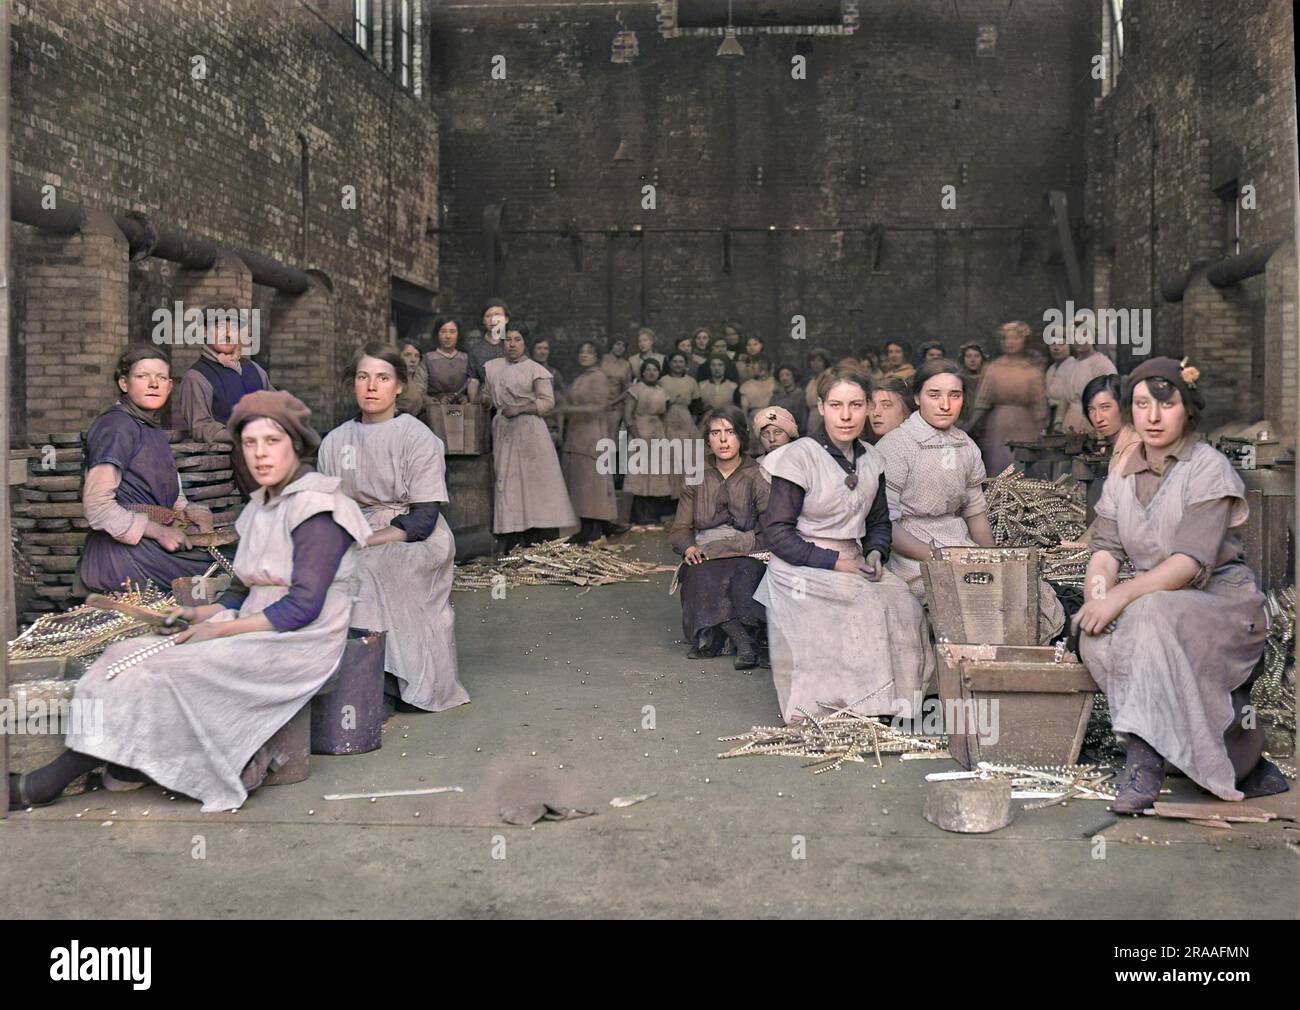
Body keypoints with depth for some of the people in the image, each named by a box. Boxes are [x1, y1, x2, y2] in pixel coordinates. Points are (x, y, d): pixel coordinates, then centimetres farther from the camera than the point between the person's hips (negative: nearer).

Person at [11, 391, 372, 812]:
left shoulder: (317, 508, -14)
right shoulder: (263, 504, 13)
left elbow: (303, 607, -20)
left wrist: (222, 629, -15)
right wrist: (204, 614, 0)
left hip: (301, 644, -8)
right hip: (257, 631, 9)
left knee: (162, 669, -18)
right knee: (134, 653, -7)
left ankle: (58, 777, -8)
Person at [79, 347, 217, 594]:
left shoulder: (153, 429, 18)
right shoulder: (116, 426, -12)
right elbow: (97, 506, -19)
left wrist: (186, 510, 9)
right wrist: (159, 531, -16)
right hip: (121, 554, -9)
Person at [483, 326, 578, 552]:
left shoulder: (536, 370, 1)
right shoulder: (491, 368, 14)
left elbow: (548, 402, -5)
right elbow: (487, 398, 22)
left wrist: (519, 409, -12)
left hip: (530, 432, -4)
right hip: (503, 432, 4)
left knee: (534, 481, -6)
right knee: (507, 484, 0)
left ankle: (537, 543, -3)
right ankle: (511, 547, 0)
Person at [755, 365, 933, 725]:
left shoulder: (870, 459, 9)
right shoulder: (801, 456, -11)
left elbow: (880, 523, 19)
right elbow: (777, 532, -13)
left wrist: (875, 554, -3)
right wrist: (835, 562, -17)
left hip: (853, 565, 6)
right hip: (803, 571, -6)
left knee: (901, 602, -18)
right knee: (869, 607, -26)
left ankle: (892, 703, -6)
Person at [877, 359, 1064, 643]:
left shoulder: (966, 447, 12)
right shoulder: (894, 447, -8)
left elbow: (976, 513, 18)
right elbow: (884, 523, -12)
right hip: (915, 562, -6)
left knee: (1044, 601, -10)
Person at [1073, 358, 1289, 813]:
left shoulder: (1209, 468, -8)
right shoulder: (1122, 475, 12)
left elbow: (1192, 561, -20)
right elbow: (1106, 549, 2)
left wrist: (1122, 595, -31)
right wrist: (1097, 597, -20)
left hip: (1222, 602, -5)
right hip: (1158, 602, 6)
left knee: (1152, 616, -36)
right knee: (1098, 635, -26)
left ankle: (1144, 757, -26)